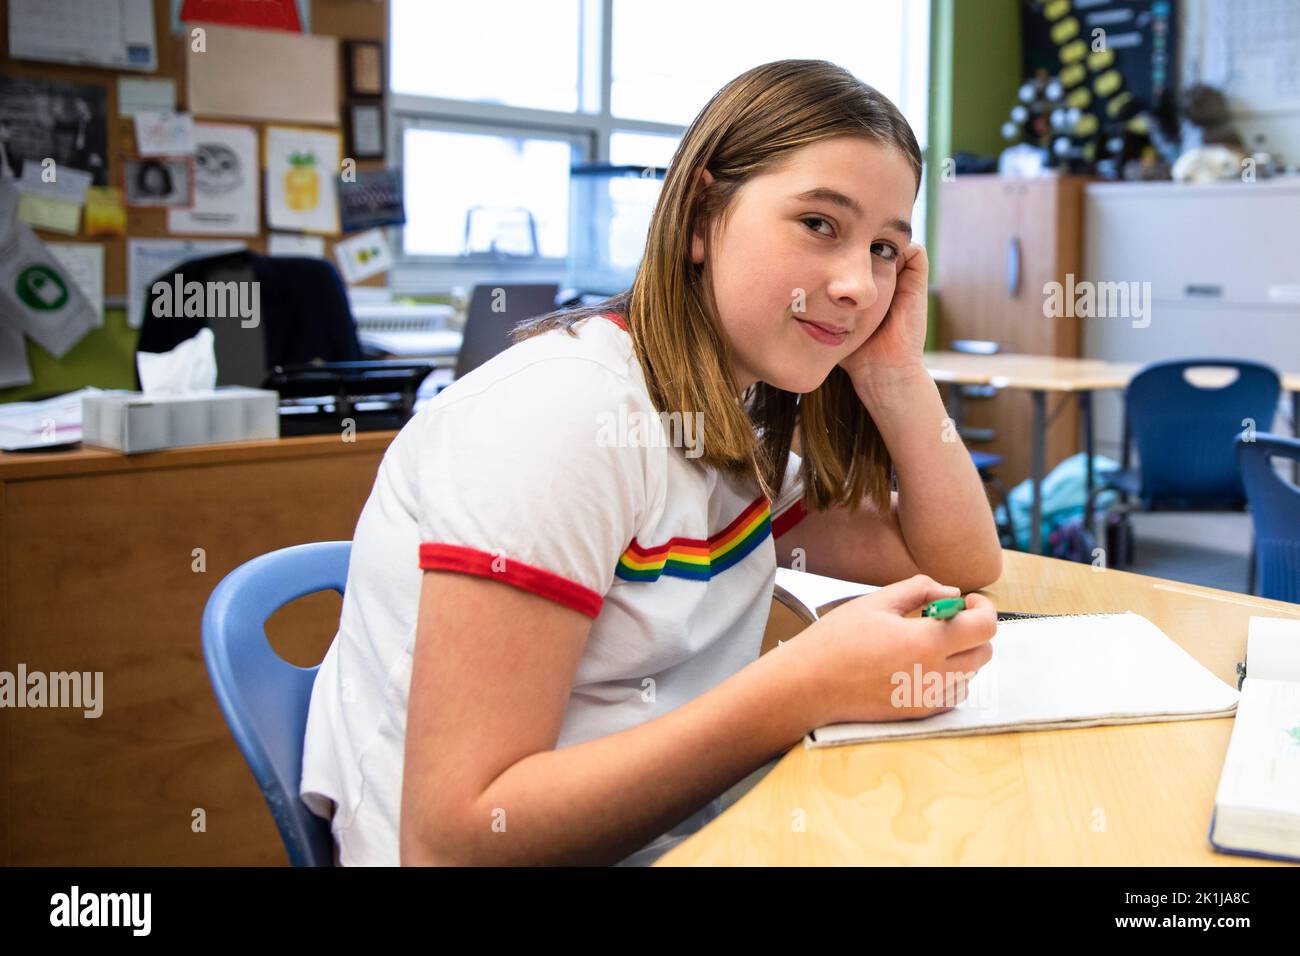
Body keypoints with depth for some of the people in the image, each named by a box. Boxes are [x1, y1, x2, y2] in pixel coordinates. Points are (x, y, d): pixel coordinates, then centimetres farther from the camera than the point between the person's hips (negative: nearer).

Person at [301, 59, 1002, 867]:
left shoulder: (734, 419, 6)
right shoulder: (566, 408, -19)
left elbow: (964, 568, 10)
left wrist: (896, 369, -3)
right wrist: (809, 688, -29)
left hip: (674, 841, 8)